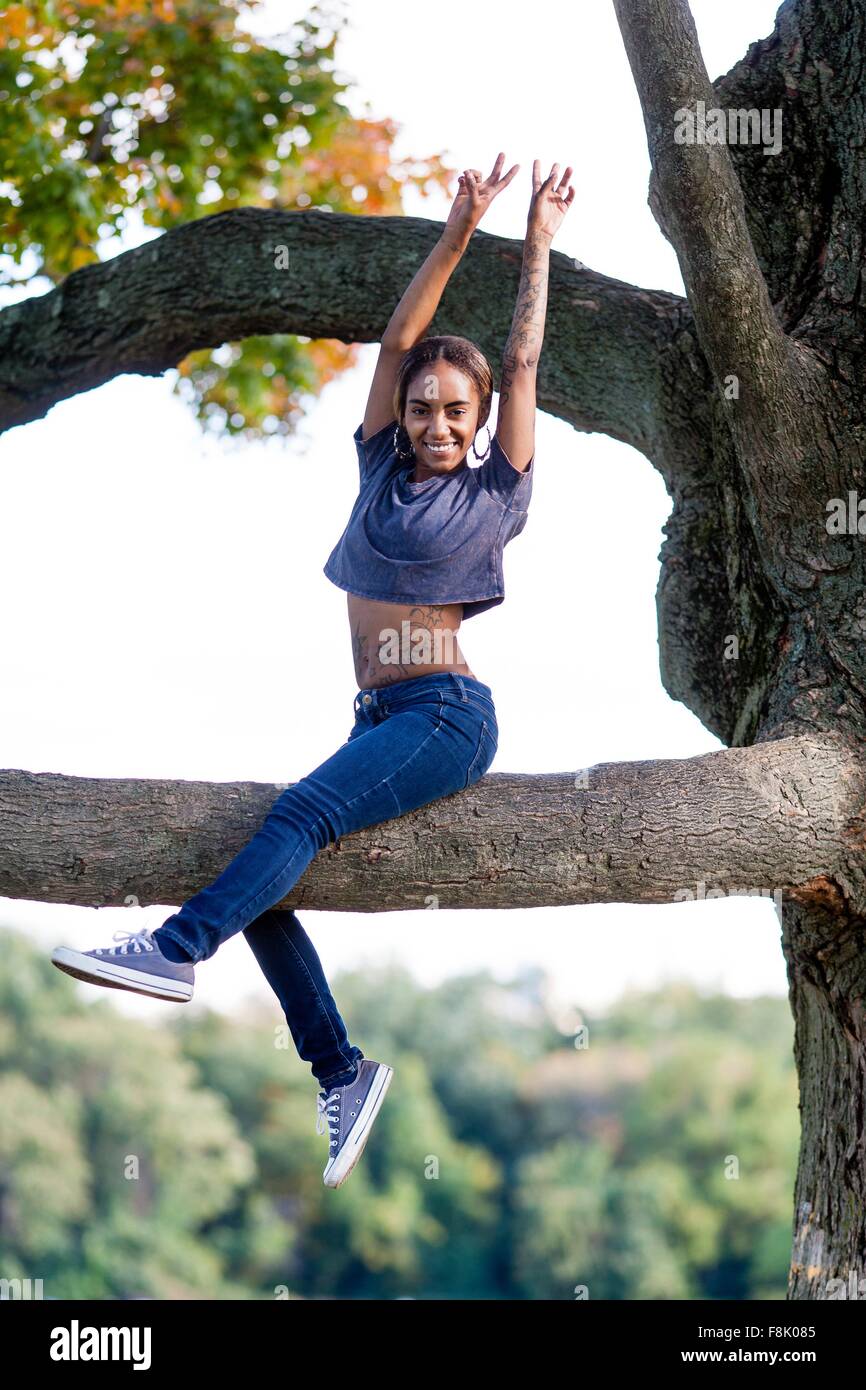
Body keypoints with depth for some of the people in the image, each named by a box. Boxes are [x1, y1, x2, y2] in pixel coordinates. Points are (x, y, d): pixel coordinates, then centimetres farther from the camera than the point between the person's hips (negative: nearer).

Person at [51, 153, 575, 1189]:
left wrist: (538, 244, 12)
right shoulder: (382, 471, 15)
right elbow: (398, 339, 11)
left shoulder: (493, 495, 3)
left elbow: (524, 361, 5)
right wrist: (459, 232, 10)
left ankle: (176, 950, -42)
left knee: (303, 811, -30)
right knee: (262, 884, -6)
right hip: (379, 717, 6)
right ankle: (341, 1072, -1)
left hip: (445, 715, -6)